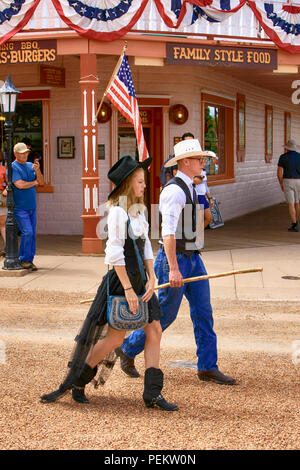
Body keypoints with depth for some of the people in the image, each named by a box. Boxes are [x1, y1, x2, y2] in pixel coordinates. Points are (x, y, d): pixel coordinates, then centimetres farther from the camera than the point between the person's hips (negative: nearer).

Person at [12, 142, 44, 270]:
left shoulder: (31, 166, 13)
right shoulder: (13, 167, -7)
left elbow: (41, 182, 7)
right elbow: (20, 185, -19)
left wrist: (37, 171, -11)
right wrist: (34, 182, -3)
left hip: (32, 207, 6)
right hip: (20, 207, -6)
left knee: (32, 234, 5)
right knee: (27, 232, -14)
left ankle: (29, 260, 13)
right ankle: (24, 259, -1)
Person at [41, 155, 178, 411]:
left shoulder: (139, 210, 12)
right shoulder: (118, 211, -15)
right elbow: (114, 253, -19)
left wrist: (151, 278, 5)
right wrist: (128, 289, -19)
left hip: (139, 280, 8)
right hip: (122, 280, -8)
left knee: (154, 330, 3)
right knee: (116, 338, -2)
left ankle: (153, 394, 8)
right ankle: (76, 382, 14)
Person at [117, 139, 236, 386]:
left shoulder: (188, 188, 13)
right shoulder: (174, 191, -18)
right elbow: (168, 232, -25)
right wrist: (173, 268, -29)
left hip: (193, 258, 9)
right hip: (175, 258, -9)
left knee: (203, 310, 6)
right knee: (166, 314, 0)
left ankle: (208, 367, 11)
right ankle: (128, 349, 20)